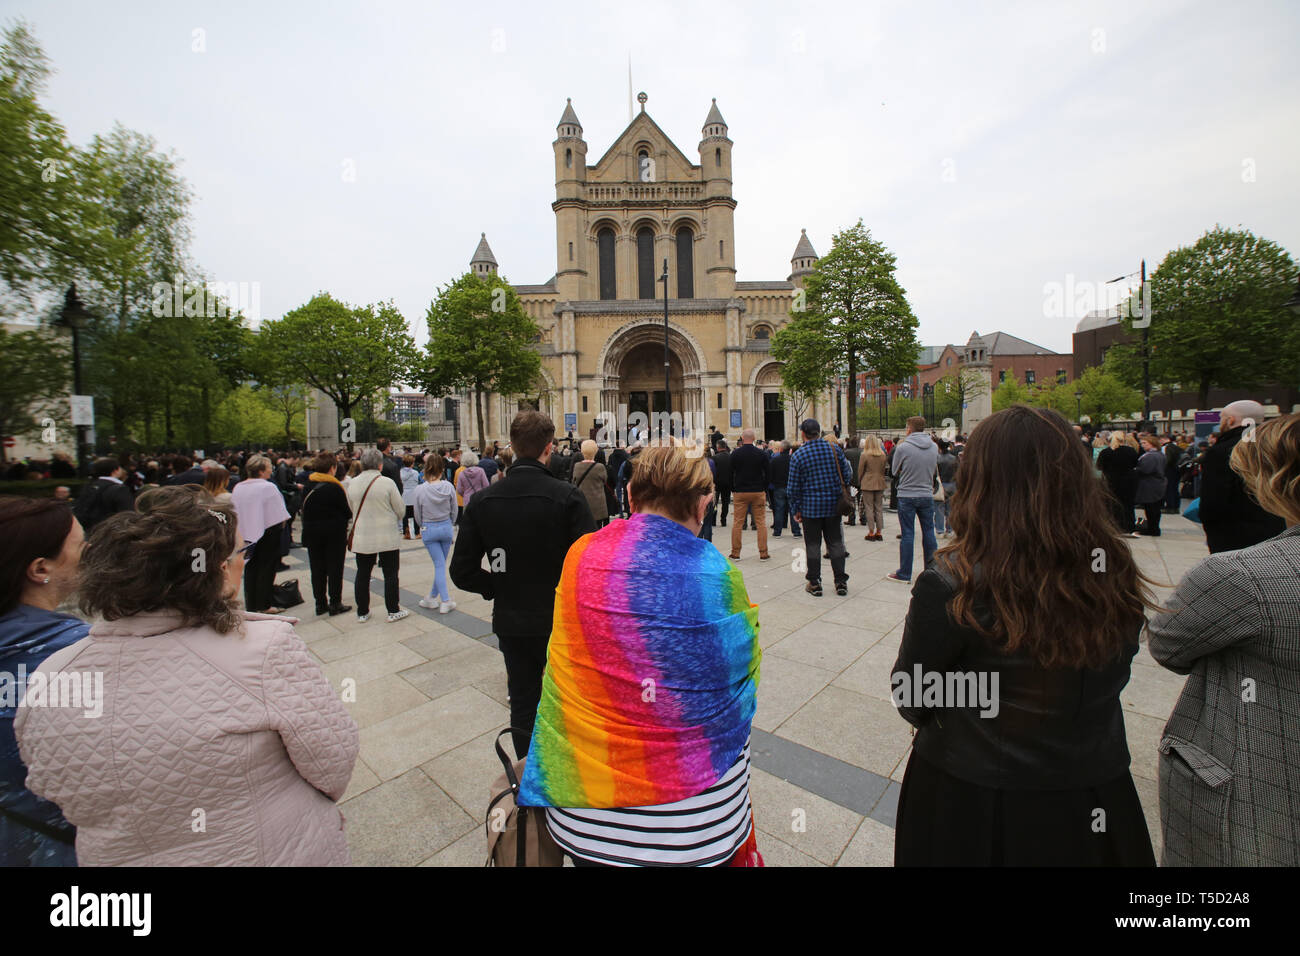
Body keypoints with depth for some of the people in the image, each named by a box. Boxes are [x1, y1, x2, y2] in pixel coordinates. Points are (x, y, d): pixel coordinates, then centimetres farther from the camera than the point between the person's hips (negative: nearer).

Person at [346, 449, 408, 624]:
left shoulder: (353, 484, 0)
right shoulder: (387, 482, -14)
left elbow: (352, 509, 12)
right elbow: (401, 510, -8)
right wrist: (395, 519, 14)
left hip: (362, 537, 4)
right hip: (388, 537, -4)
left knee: (362, 574, 14)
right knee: (390, 574, 6)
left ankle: (362, 612, 24)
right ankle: (393, 611, 13)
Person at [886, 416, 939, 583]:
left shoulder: (903, 447, -13)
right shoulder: (934, 447, 2)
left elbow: (895, 471, -1)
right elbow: (935, 472, 12)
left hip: (906, 496, -4)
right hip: (927, 495, 4)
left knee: (907, 534, 1)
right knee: (929, 533, 12)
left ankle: (904, 574, 7)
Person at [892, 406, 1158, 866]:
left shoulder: (952, 583, -28)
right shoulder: (1116, 574, -12)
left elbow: (911, 699, -14)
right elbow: (1108, 685, 4)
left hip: (973, 810, -3)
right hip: (1096, 807, 4)